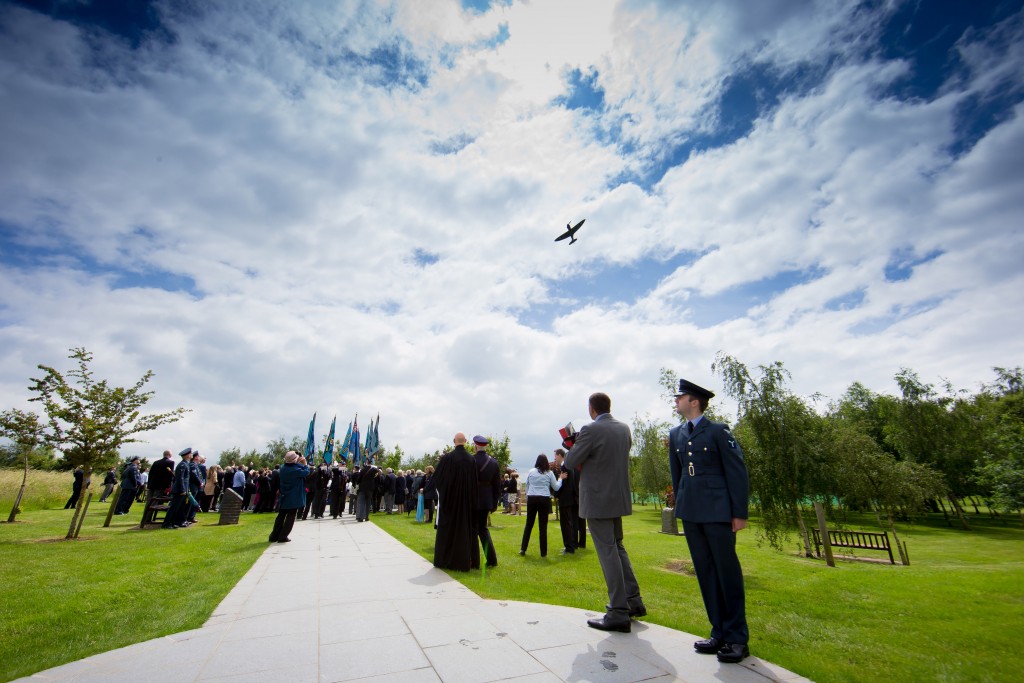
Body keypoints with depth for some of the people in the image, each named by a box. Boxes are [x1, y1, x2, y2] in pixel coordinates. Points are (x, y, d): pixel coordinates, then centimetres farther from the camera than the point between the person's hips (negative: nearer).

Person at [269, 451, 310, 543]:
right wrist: (304, 464, -1)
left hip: (284, 497, 6)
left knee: (281, 516, 15)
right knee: (290, 517, 4)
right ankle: (283, 537, 5)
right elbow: (307, 472, -13)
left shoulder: (283, 469, 1)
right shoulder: (295, 469, -20)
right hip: (294, 498, -6)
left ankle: (274, 536, 18)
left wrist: (299, 463, 4)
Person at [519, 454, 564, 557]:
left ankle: (523, 549, 14)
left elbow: (527, 486, 10)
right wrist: (560, 479, 18)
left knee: (529, 524, 11)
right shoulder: (549, 473, 1)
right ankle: (543, 552, 8)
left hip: (532, 499, 2)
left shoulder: (531, 472, 5)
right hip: (544, 499, -2)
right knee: (543, 526, 4)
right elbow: (556, 487, 6)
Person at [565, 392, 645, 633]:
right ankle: (633, 601, 30)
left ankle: (619, 614, 8)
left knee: (608, 552, 0)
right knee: (618, 547, 21)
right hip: (619, 498, 8)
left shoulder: (590, 430, -18)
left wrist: (574, 446, 7)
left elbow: (570, 462, -13)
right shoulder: (624, 428, 3)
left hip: (598, 500, -7)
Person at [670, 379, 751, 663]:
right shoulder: (676, 435, 8)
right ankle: (719, 633, 24)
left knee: (728, 572, 5)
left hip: (718, 512, -5)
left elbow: (738, 472, -7)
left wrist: (740, 513, -8)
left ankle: (737, 638, 19)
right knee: (706, 574, 11)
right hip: (691, 514, 5)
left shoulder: (718, 431, -8)